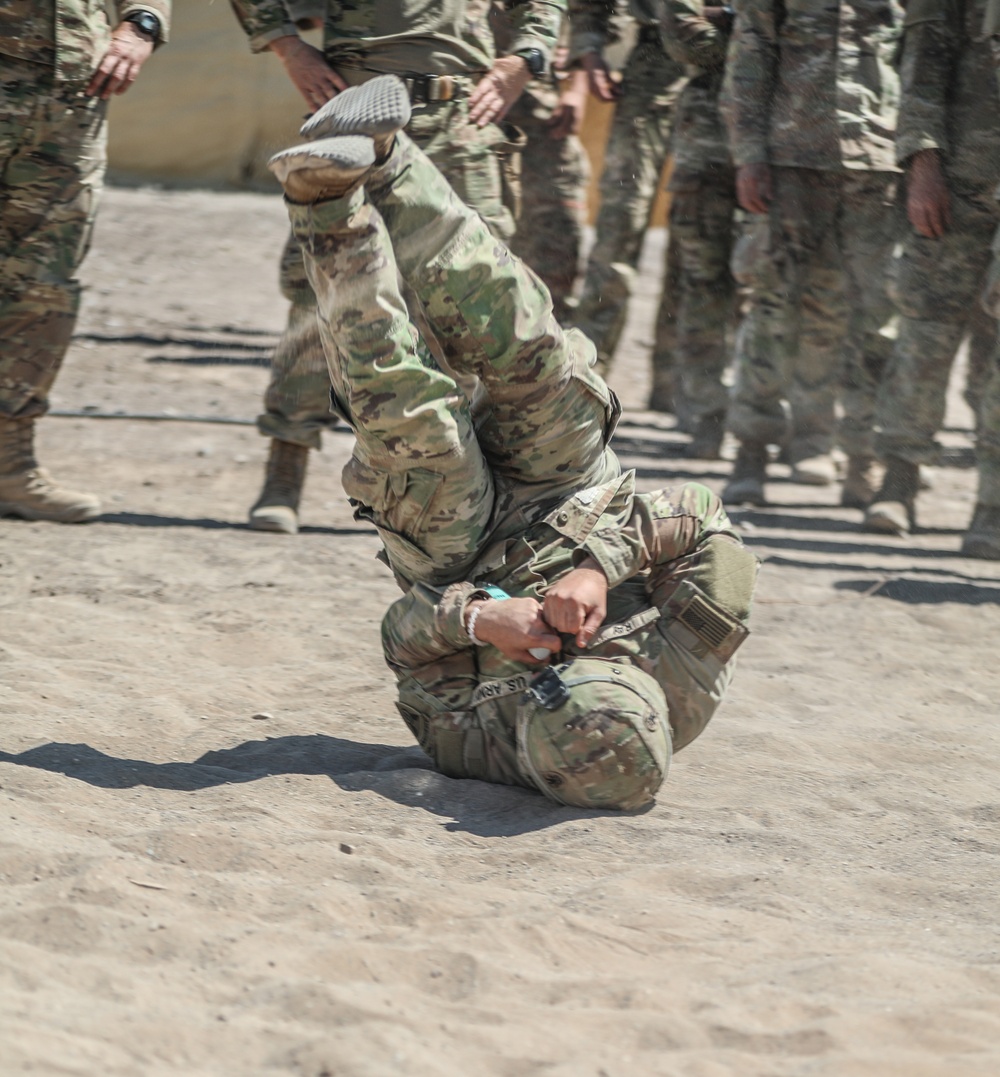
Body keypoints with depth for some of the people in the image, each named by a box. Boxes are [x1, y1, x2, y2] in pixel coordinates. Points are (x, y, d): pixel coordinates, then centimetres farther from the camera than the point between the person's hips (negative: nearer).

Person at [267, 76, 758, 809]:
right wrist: (603, 564, -47)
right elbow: (711, 531, -32)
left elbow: (404, 632, -24)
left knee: (404, 409, -30)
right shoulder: (685, 697, -39)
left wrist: (473, 616, -45)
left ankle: (335, 207, -13)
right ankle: (380, 166, -3)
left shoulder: (472, 740, -42)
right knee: (529, 350, -16)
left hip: (465, 570, -2)